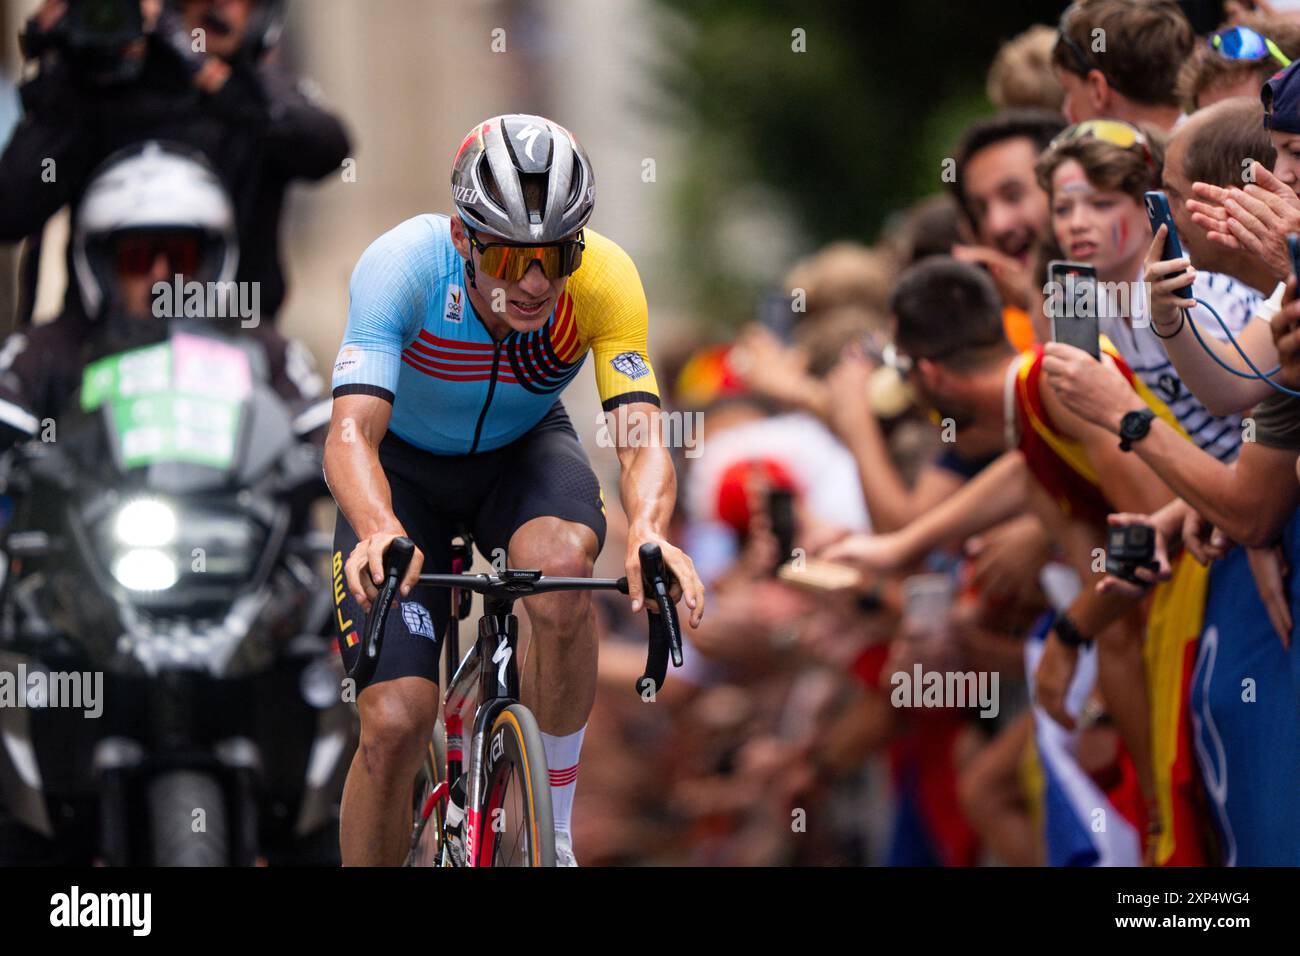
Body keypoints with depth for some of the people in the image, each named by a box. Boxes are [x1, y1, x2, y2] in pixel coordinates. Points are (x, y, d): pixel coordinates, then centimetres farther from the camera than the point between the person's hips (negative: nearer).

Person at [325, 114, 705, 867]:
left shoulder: (604, 279, -29)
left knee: (561, 564, -34)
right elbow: (352, 431, -42)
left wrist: (649, 534, -57)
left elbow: (643, 437, -35)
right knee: (396, 721, -16)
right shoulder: (403, 265, -34)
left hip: (522, 452, 1)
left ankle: (555, 835, -16)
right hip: (406, 465, -1)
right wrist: (379, 534, -63)